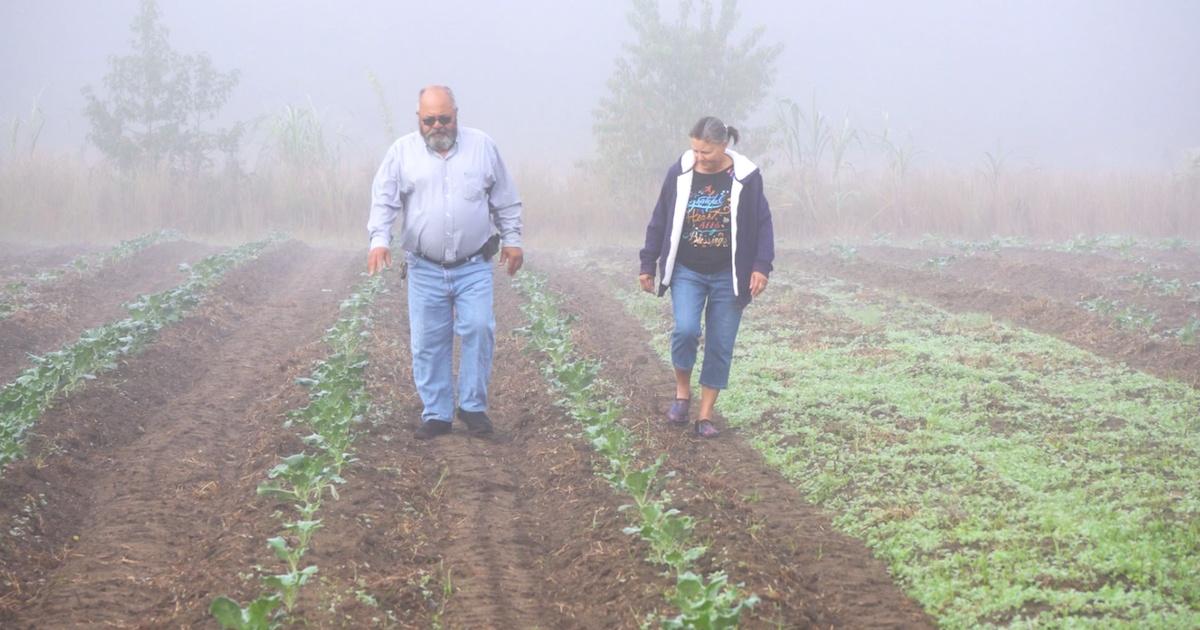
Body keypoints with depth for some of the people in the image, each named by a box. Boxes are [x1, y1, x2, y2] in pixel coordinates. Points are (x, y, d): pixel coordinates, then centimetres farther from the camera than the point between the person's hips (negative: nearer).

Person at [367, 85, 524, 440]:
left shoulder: (482, 146, 5)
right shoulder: (403, 152, 3)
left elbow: (505, 200, 11)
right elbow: (384, 201, -1)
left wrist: (512, 240, 8)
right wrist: (379, 240, -16)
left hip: (474, 267, 0)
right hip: (424, 269, 0)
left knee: (478, 329, -12)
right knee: (428, 342, 2)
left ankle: (473, 407, 1)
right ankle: (436, 414, 11)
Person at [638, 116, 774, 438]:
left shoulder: (746, 178, -8)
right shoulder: (679, 173, -4)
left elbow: (763, 224, -2)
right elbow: (659, 221, 5)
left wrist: (761, 266, -10)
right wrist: (648, 264, 7)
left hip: (728, 276, 0)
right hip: (686, 271, 0)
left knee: (720, 346, 2)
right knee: (685, 330, -20)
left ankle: (705, 414, 13)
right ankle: (682, 391, 5)